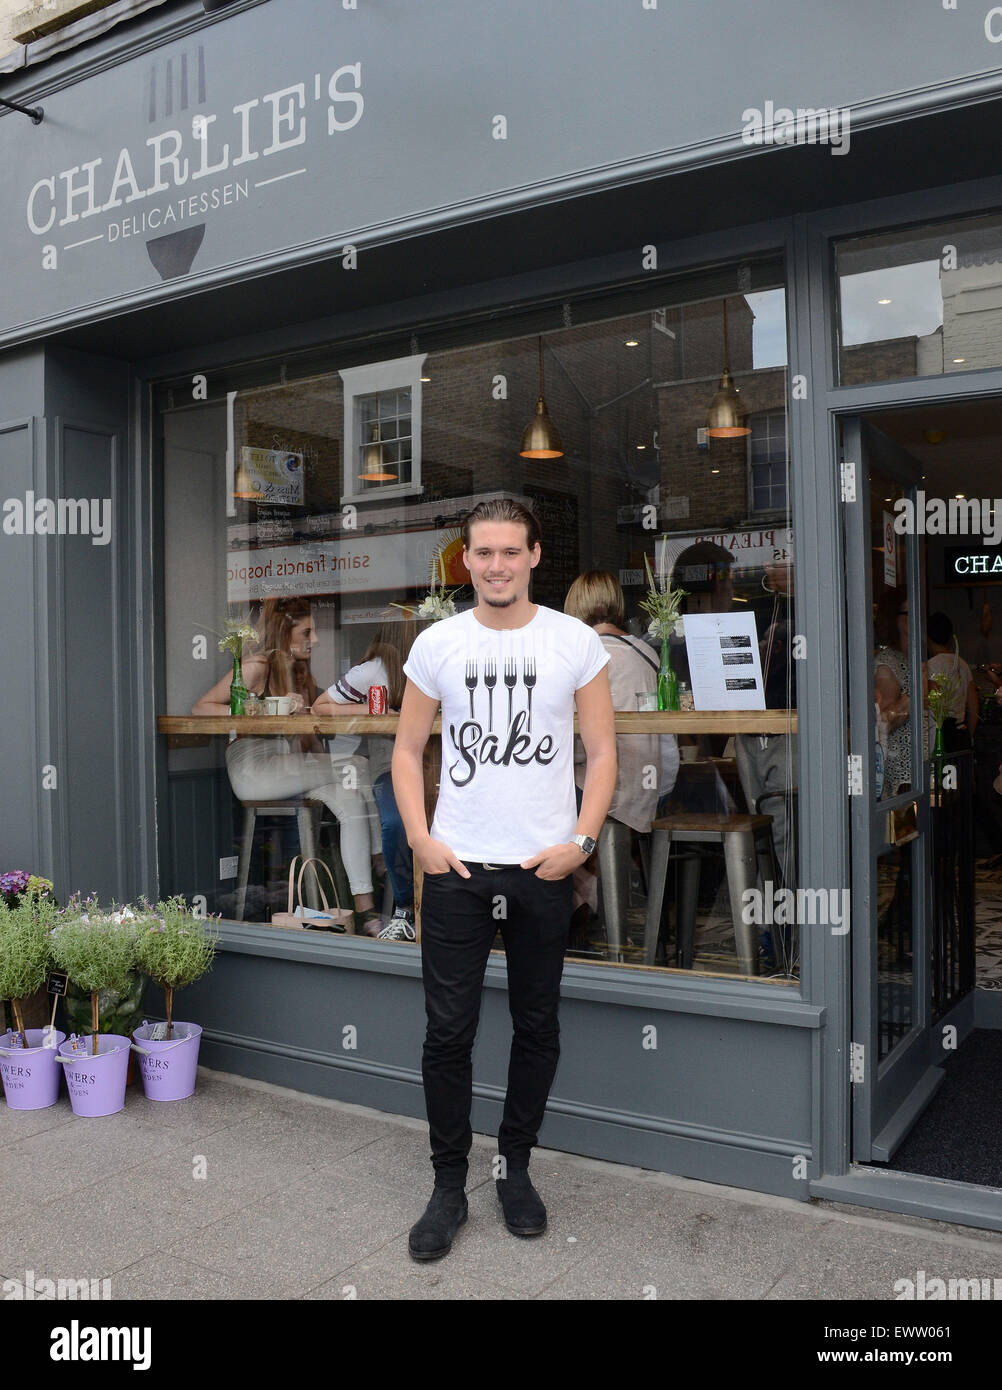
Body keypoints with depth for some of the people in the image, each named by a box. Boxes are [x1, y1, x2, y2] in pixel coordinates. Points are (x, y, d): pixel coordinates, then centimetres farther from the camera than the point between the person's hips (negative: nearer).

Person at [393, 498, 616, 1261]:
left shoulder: (576, 642, -1)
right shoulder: (437, 644, 3)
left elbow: (602, 752, 1)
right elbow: (408, 749, 7)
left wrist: (581, 839, -10)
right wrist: (419, 836, -5)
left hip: (544, 868, 0)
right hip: (456, 867, 0)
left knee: (537, 1026, 12)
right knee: (448, 1032, 3)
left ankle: (515, 1168, 32)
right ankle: (449, 1186, 20)